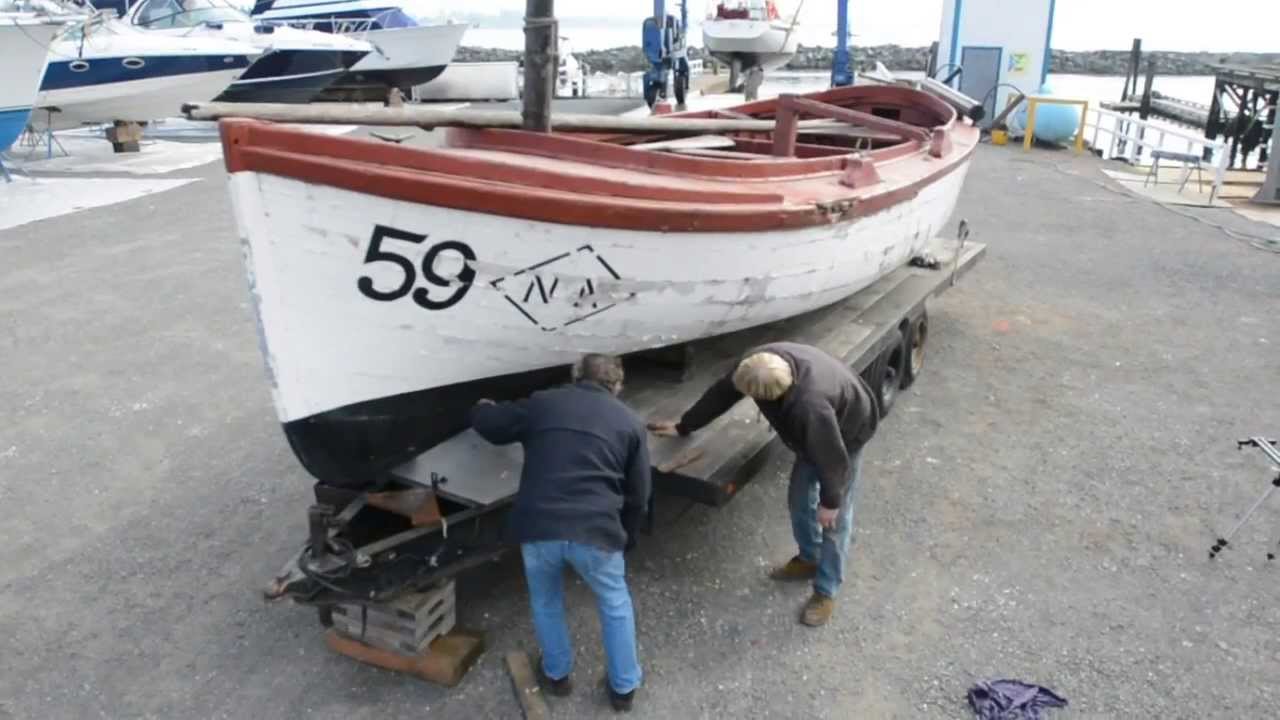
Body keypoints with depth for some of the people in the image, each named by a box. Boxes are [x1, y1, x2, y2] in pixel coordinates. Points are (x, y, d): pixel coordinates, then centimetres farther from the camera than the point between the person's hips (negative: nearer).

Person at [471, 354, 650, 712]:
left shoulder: (542, 403, 13)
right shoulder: (630, 423, 14)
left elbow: (487, 424, 20)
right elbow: (638, 495, 17)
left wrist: (482, 407, 43)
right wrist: (627, 537, 31)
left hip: (537, 527, 1)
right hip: (596, 531, 0)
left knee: (546, 602, 30)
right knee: (615, 605, 26)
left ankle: (557, 674, 45)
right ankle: (624, 687, 37)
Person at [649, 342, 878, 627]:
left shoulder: (811, 406, -47)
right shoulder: (761, 363, -27)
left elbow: (832, 457, -32)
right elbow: (722, 393, -11)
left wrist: (830, 501, -16)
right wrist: (683, 426, -1)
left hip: (846, 434, -7)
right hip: (814, 436, 7)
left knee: (835, 518, 3)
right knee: (799, 498, 17)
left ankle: (826, 592, 20)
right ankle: (809, 559, 41)